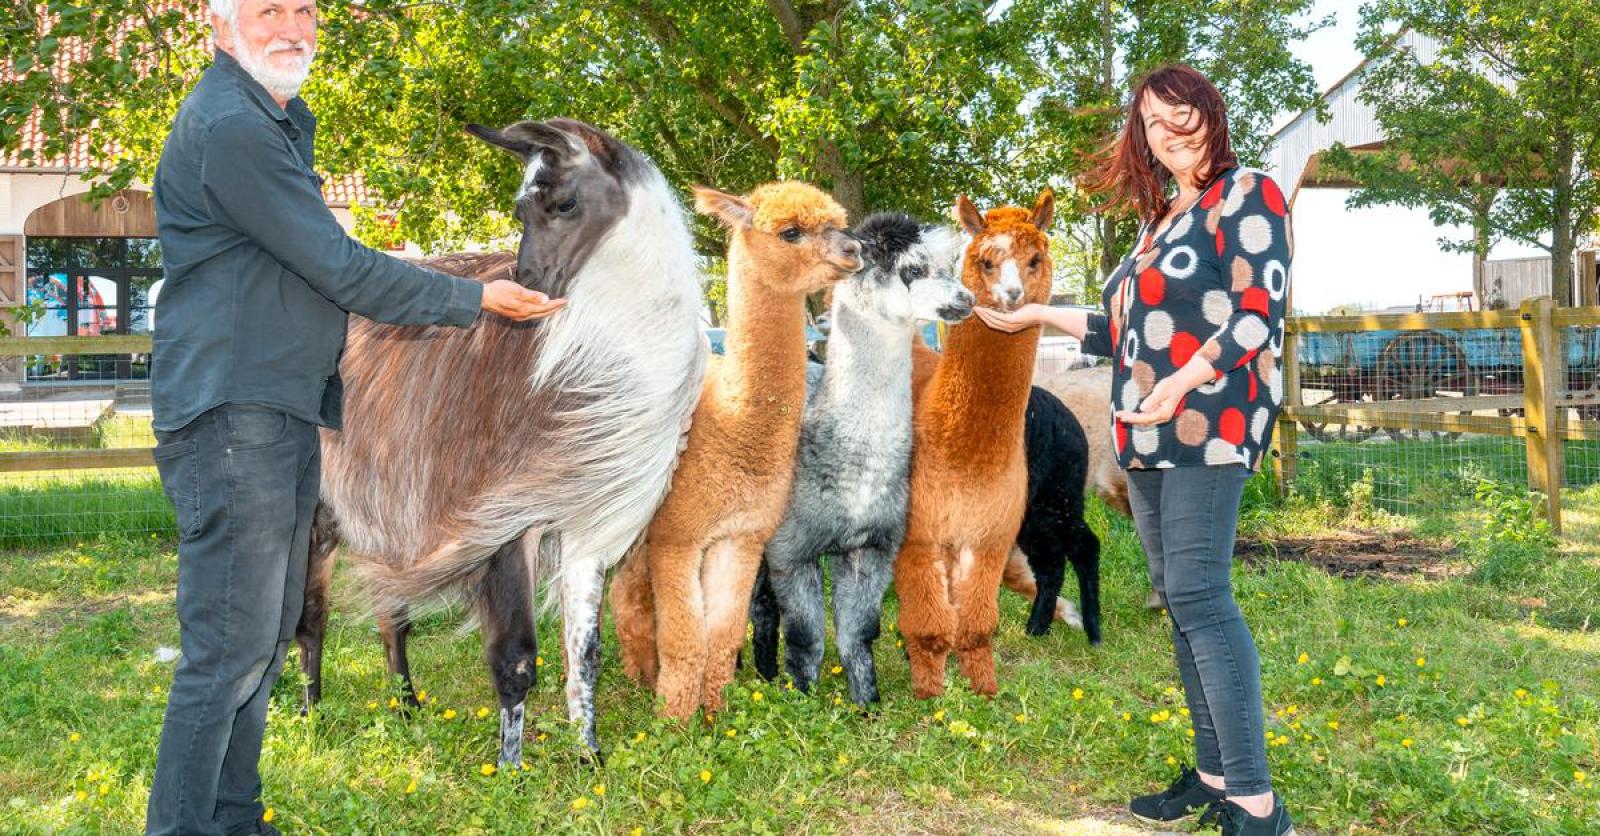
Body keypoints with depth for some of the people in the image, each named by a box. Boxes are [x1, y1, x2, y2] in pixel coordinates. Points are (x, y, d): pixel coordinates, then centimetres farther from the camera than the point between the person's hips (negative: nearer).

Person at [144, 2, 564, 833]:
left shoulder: (278, 120, 19)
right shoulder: (228, 127, -15)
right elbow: (339, 269, -16)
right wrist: (477, 298, -8)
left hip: (283, 418, 10)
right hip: (232, 419, -10)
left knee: (264, 639, 15)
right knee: (228, 649, -9)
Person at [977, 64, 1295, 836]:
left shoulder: (1246, 192, -1)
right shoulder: (1159, 219, 22)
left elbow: (1261, 310, -12)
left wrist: (1185, 381, -23)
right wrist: (1040, 315, 26)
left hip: (1208, 420, -8)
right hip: (1150, 433, 8)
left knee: (1197, 593, -16)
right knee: (1179, 599, 6)